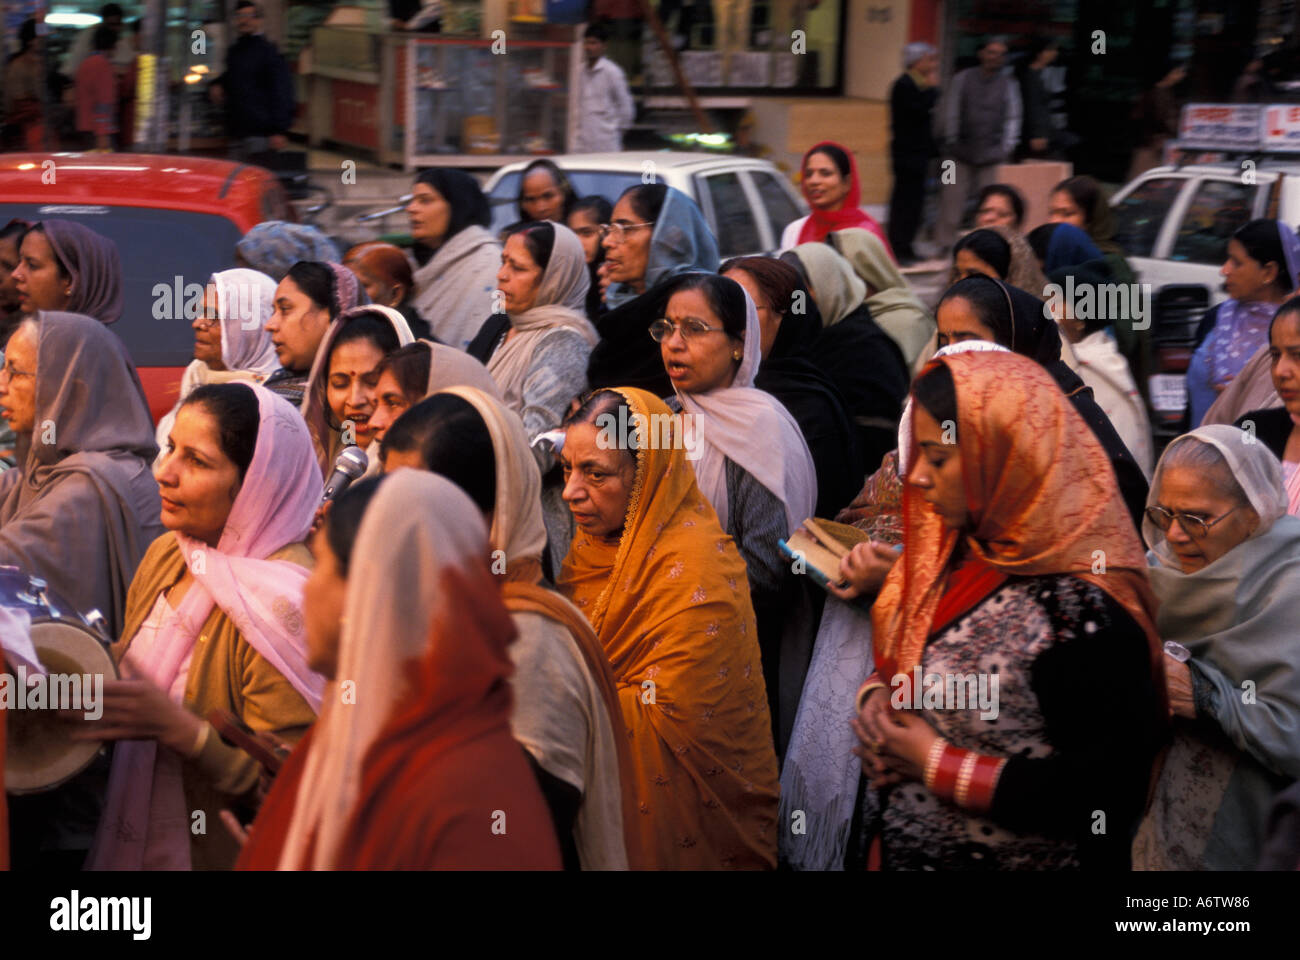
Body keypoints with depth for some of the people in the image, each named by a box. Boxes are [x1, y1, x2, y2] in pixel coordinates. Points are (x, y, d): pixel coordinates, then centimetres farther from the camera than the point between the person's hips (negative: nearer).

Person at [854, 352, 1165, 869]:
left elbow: (1105, 790, -26)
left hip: (1014, 858, -7)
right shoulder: (949, 552, 0)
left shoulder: (1081, 610, -25)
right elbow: (895, 660, 15)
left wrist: (935, 766, -22)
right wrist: (874, 696, -8)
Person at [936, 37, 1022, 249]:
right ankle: (945, 244, 5)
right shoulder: (963, 79, 5)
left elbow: (1013, 118, 9)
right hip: (961, 153, 0)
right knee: (953, 200, -2)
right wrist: (951, 142, 2)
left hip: (992, 154, 0)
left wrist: (1006, 149, 1)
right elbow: (950, 112, 7)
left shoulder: (1008, 84, 6)